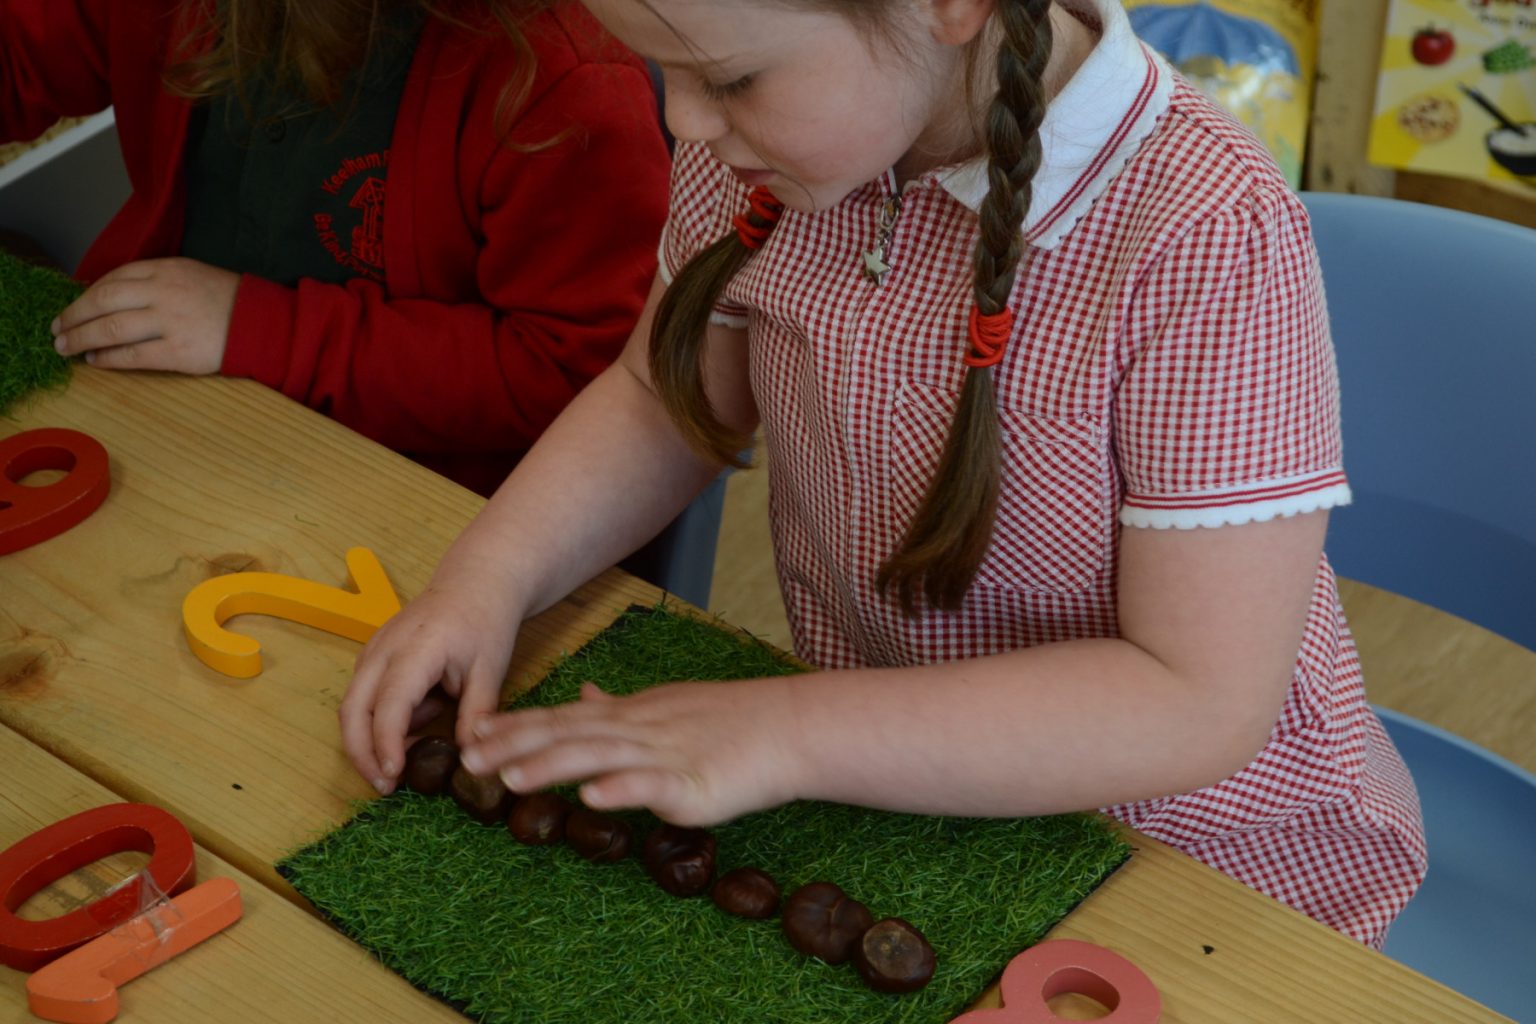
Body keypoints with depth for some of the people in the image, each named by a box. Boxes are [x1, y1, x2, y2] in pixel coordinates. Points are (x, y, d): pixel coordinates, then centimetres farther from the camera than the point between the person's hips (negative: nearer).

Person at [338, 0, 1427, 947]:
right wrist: (489, 577, -13)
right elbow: (667, 400, 5)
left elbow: (1201, 704, -29)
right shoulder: (758, 141, -11)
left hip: (1189, 835, -4)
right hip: (899, 776, 4)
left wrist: (787, 735, -31)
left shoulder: (1208, 241, -30)